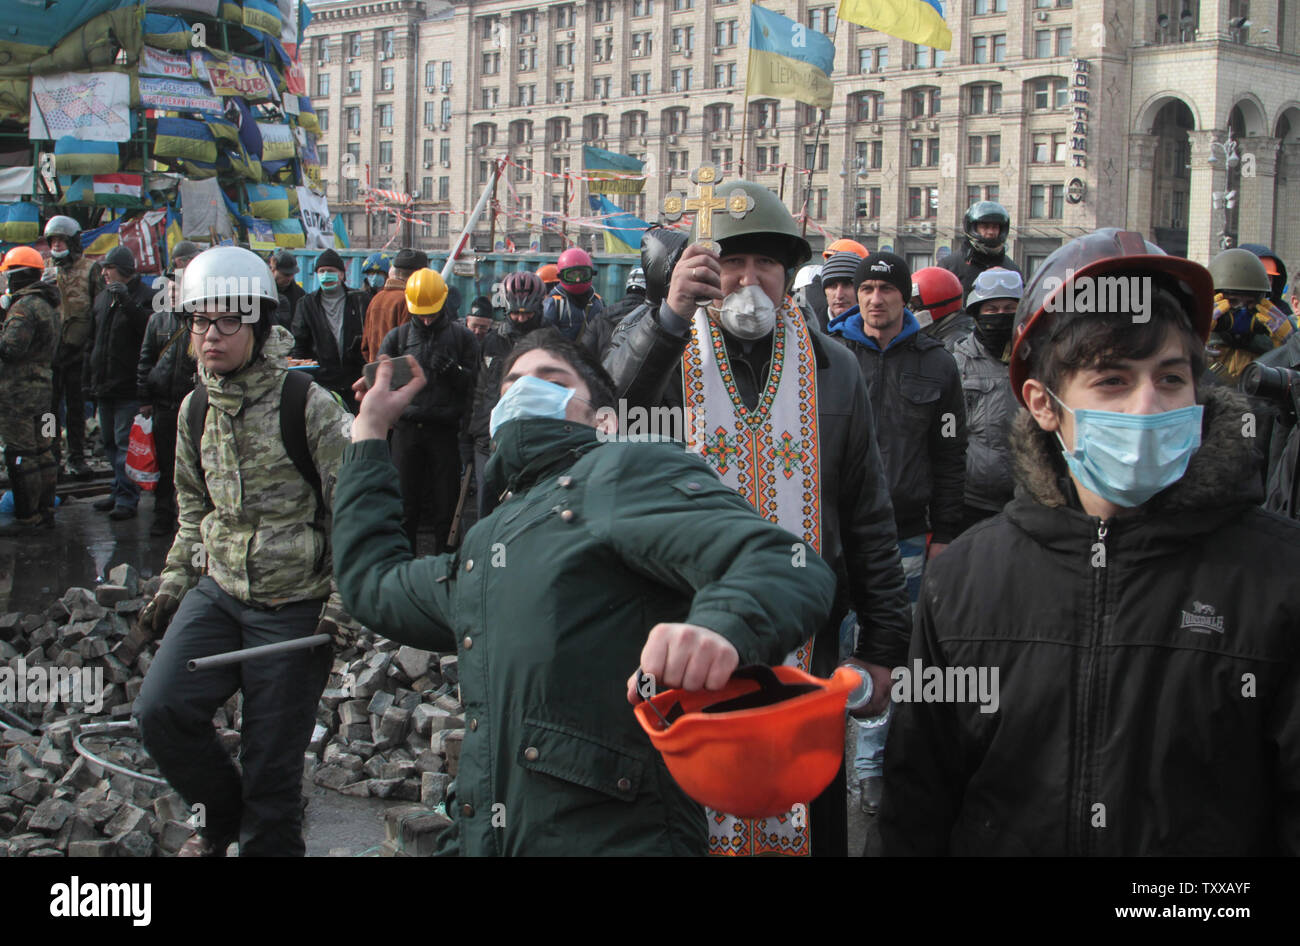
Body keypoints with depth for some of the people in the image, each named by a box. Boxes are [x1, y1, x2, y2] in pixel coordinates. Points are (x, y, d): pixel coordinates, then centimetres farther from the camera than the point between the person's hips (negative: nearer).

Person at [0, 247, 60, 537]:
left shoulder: (24, 306, -16)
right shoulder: (48, 305, 15)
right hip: (42, 387, 10)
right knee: (42, 452, 14)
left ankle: (26, 518, -2)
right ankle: (45, 511, 20)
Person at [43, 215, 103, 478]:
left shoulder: (90, 269, 0)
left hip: (77, 348, -3)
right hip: (50, 348, 3)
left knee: (76, 405, 3)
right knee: (50, 402, 7)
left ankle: (76, 455, 11)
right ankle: (52, 453, 17)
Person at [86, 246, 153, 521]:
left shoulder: (144, 297, -8)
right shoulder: (102, 298, 16)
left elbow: (149, 329, -24)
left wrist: (127, 302, -30)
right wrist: (88, 376, 20)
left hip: (129, 386, -8)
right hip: (104, 385, 8)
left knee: (125, 442, -8)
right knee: (110, 441, 13)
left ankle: (127, 498, -5)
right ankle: (120, 492, 23)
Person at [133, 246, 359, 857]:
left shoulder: (309, 405, -12)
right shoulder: (195, 409, 6)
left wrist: (342, 602, -13)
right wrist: (175, 583, 12)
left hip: (296, 605, -5)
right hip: (218, 590, 5)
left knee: (272, 766, 1)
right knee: (159, 709, -14)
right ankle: (223, 812, 13)